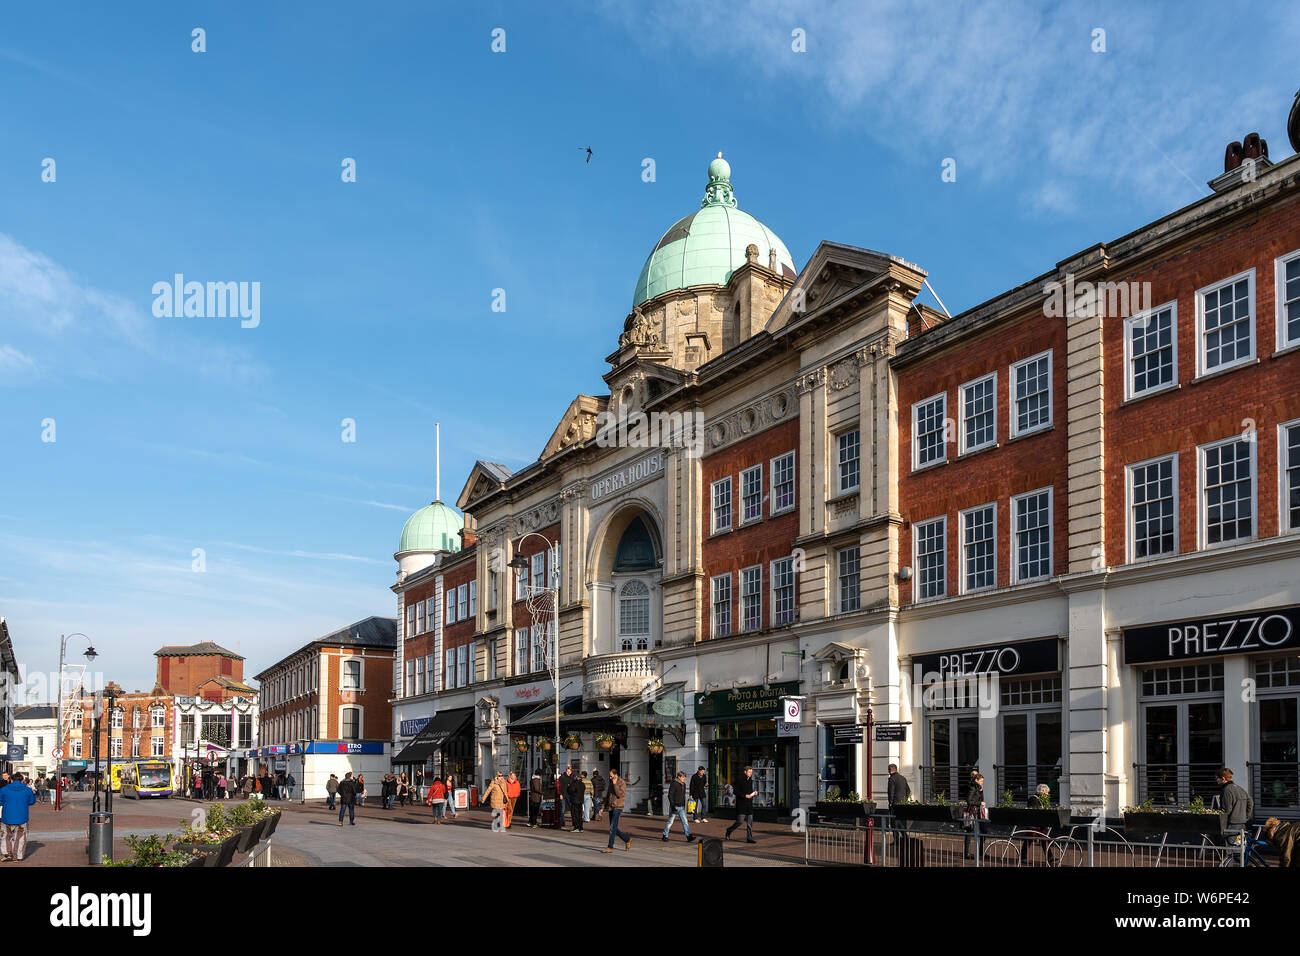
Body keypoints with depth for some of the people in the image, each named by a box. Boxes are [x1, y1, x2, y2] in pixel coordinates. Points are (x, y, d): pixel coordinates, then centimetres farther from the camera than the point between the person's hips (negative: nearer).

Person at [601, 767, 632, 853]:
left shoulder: (622, 782, -8)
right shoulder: (611, 782, 13)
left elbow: (620, 794, -19)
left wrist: (615, 784, -19)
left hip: (618, 807, -8)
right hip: (611, 807, 8)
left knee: (613, 828, -10)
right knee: (613, 829, 9)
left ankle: (610, 847, -7)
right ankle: (627, 840, 25)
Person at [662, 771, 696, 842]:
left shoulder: (684, 784, 11)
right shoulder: (673, 784, -13)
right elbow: (670, 795, -17)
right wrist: (672, 806, -23)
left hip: (681, 807, 6)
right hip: (674, 806, -6)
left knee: (685, 821, -4)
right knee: (670, 822, 3)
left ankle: (689, 836, -11)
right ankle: (665, 836, 17)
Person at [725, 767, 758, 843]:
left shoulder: (751, 781, 13)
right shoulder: (740, 781, -6)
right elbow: (736, 792, -11)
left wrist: (755, 793, -1)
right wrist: (745, 795, -21)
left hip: (749, 804, 6)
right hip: (741, 804, -6)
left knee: (750, 822, 1)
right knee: (739, 821, -6)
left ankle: (749, 838, 6)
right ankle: (729, 830, 17)